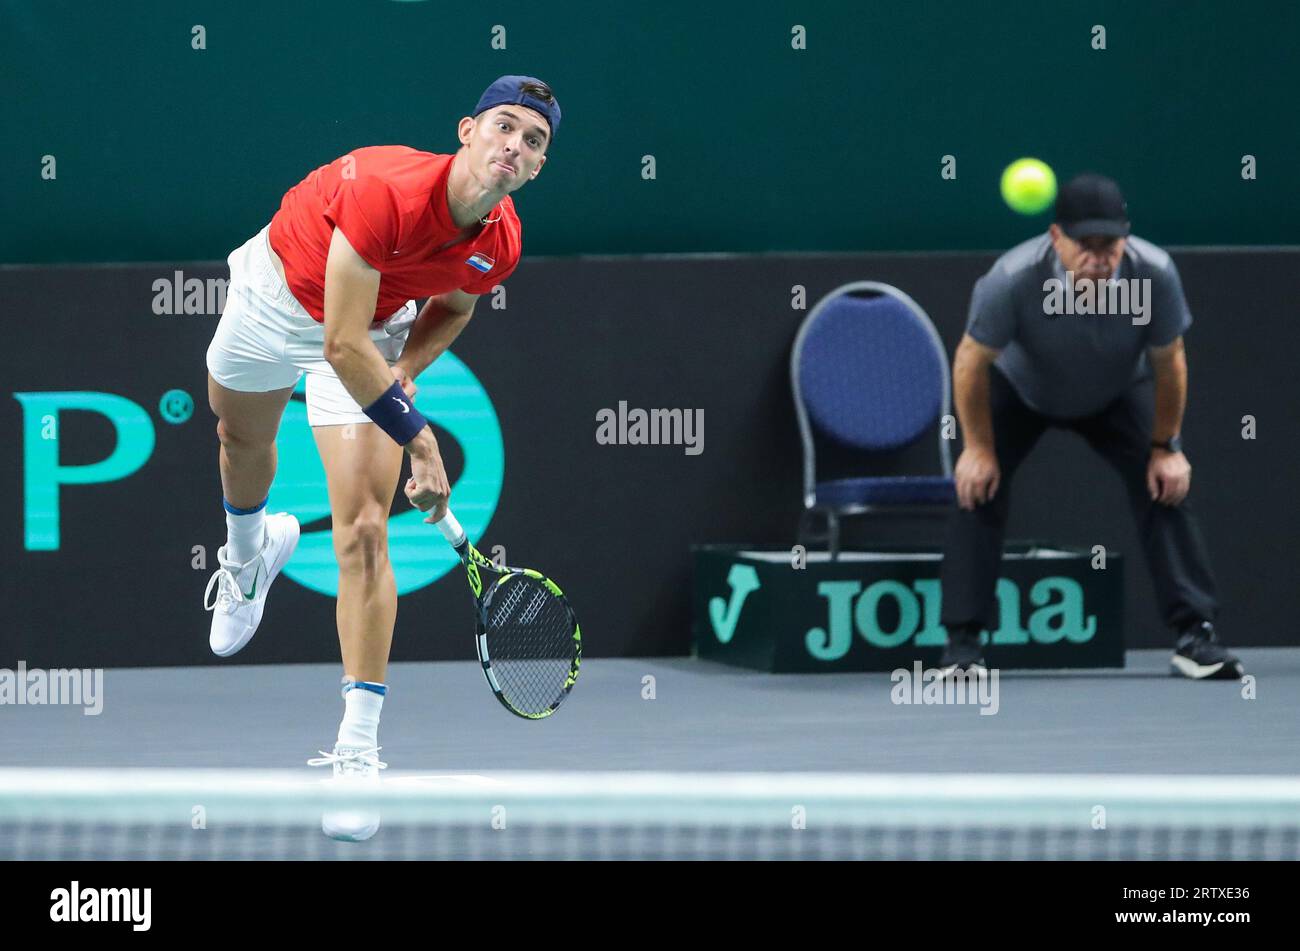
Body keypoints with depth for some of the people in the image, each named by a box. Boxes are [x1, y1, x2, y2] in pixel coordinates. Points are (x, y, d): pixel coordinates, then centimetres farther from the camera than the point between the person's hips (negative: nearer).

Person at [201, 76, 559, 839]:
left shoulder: (500, 247, -24)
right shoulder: (384, 189, -42)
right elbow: (344, 346, -39)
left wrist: (407, 368, -15)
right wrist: (418, 436, -36)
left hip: (377, 328, 1)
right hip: (277, 291, -1)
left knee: (364, 530, -14)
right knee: (242, 439, 28)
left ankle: (358, 748, -13)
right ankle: (249, 552, 67)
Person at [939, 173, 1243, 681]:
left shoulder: (1154, 273, -36)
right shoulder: (1014, 278, -40)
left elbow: (1167, 362, -16)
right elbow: (973, 360, -22)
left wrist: (1166, 445, -10)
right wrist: (979, 446, -15)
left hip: (1118, 393, 1)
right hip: (1019, 390, -1)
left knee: (1166, 486, -14)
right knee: (978, 485, -16)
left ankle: (1194, 634, -8)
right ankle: (962, 640, -8)